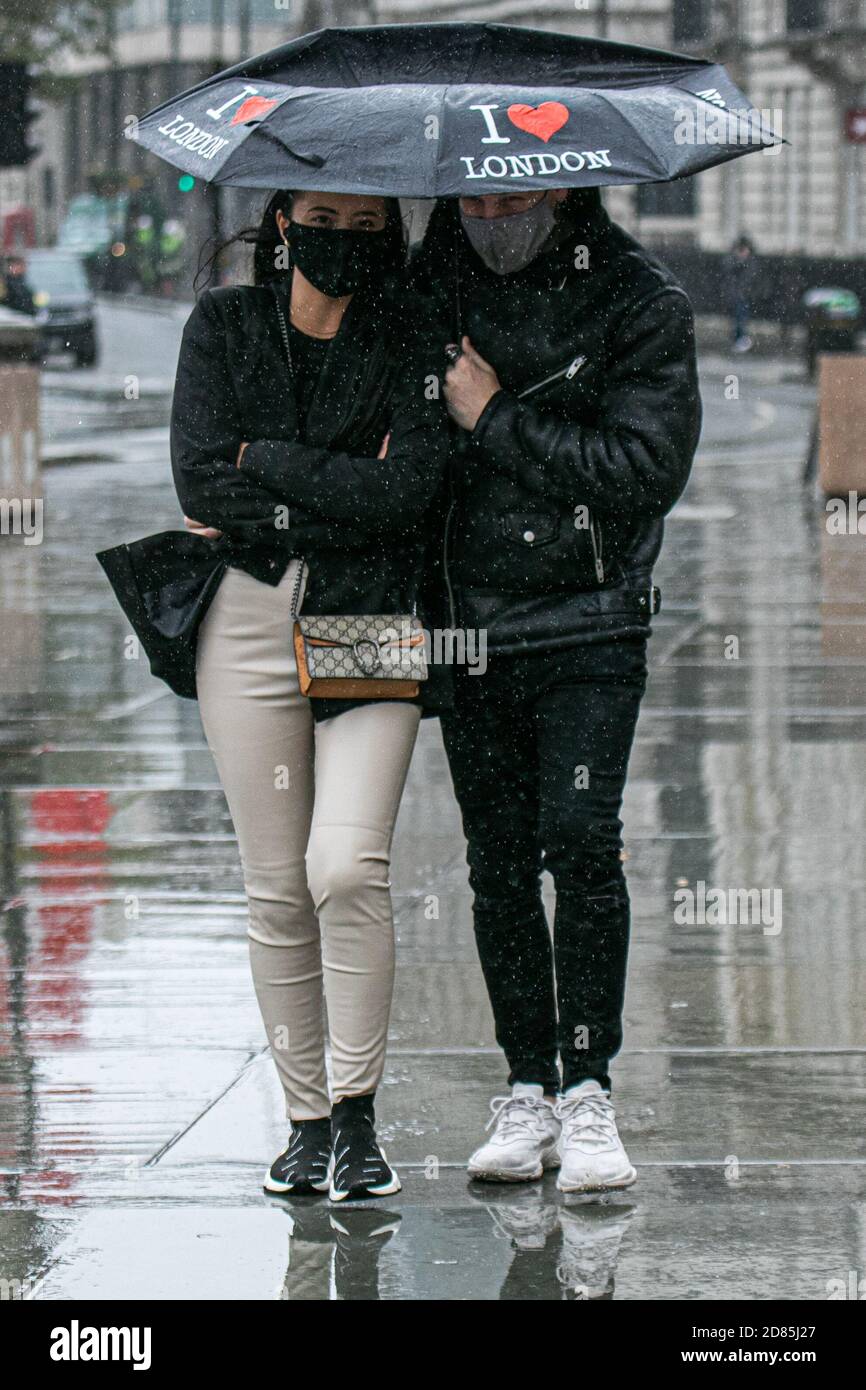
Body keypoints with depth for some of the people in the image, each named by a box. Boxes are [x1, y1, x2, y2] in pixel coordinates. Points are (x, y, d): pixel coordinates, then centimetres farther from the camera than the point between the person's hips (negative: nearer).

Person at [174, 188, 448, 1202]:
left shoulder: (409, 340, 2)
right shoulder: (223, 327, 7)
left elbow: (408, 488, -12)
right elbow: (199, 480, -6)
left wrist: (262, 462, -9)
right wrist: (341, 498, -9)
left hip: (370, 626, -2)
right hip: (248, 621, 2)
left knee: (347, 867, -16)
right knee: (276, 888, 3)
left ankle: (357, 1114, -6)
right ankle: (304, 1118, 13)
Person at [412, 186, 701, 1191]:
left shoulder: (639, 300, -6)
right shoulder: (434, 281, 6)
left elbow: (647, 468, -15)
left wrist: (498, 419, -14)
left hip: (589, 626, -4)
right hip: (467, 626, 4)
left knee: (580, 843, -12)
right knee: (498, 863, 5)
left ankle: (587, 1093, -5)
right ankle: (528, 1089, 13)